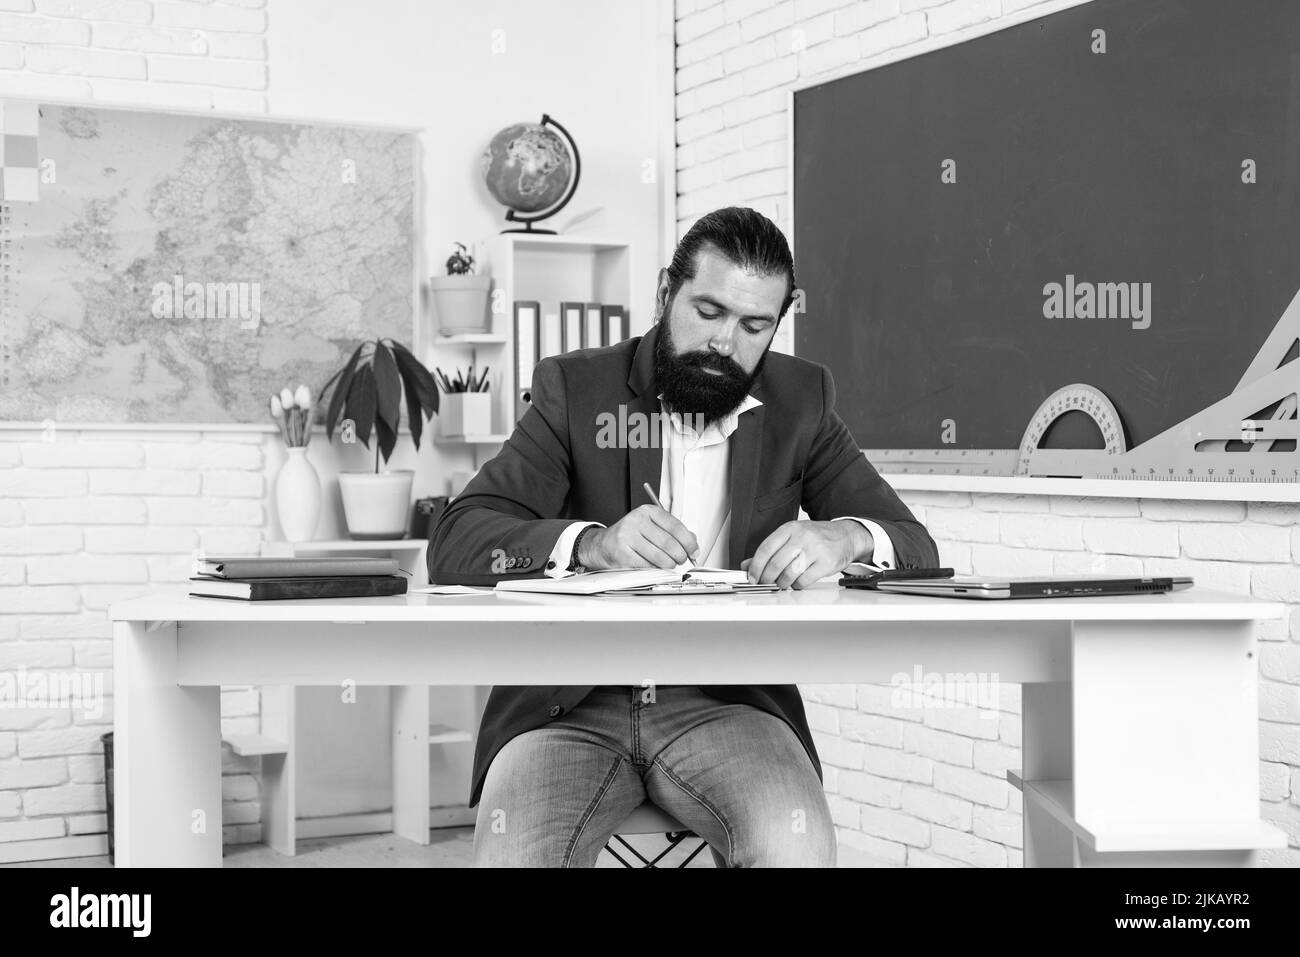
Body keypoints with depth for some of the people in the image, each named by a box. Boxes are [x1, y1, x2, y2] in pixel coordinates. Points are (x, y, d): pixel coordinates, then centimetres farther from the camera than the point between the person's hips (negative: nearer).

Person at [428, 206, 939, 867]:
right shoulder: (576, 389, 2)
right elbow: (454, 546, -8)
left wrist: (844, 538, -19)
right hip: (569, 705, -2)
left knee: (795, 847, -29)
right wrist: (592, 544, -27)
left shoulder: (800, 400, 9)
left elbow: (916, 547, 5)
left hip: (726, 705, 2)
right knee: (511, 855, -30)